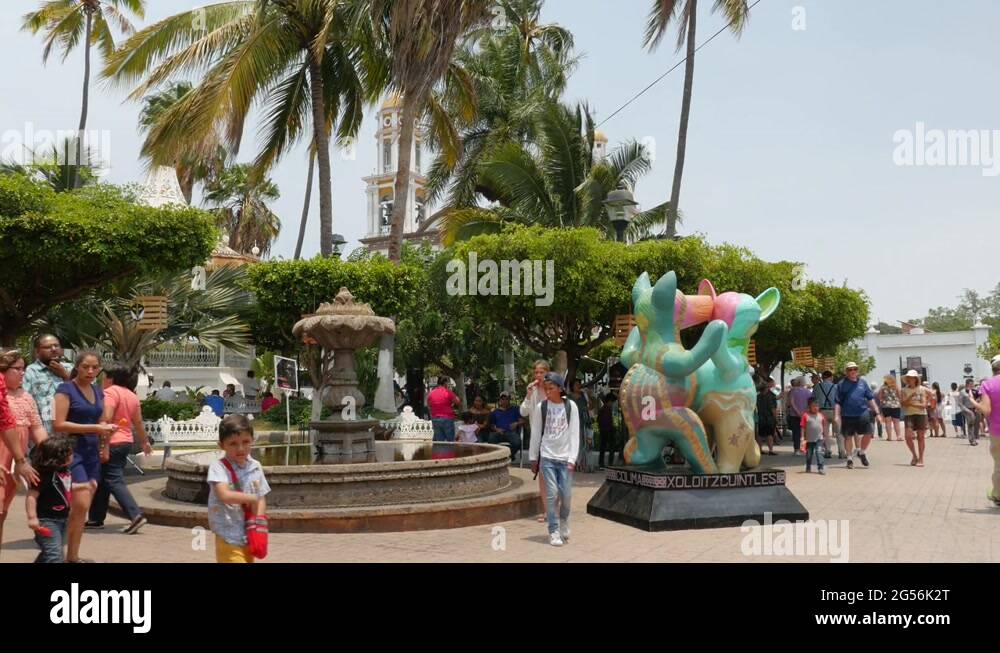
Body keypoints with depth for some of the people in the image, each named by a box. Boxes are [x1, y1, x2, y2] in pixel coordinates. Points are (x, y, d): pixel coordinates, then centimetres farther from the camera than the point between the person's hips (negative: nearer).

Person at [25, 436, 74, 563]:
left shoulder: (66, 473, 5)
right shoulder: (45, 475, -24)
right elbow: (31, 496, -25)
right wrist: (32, 517, -29)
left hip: (62, 519, 9)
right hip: (47, 520, -9)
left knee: (49, 553, 23)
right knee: (54, 553, -14)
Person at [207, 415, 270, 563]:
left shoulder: (255, 467, 2)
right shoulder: (218, 467, -14)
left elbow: (261, 499, 5)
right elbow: (225, 495, -28)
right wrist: (252, 498, -18)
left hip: (250, 536, 6)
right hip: (229, 537, -6)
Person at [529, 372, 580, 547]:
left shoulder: (571, 406, -2)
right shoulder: (541, 407, -1)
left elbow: (574, 434, -2)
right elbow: (536, 434, 5)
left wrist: (572, 459, -7)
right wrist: (533, 458, 7)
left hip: (565, 457, 0)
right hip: (547, 457, 0)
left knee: (567, 494, 1)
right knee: (552, 494, -5)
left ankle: (564, 521, 28)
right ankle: (554, 531, 4)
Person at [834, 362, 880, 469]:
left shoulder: (862, 382, 10)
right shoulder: (842, 384, 2)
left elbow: (870, 398, 13)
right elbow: (838, 402, 2)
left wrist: (876, 412, 10)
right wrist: (837, 415, -5)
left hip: (863, 413, 2)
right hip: (847, 415, -2)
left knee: (868, 433, -2)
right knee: (848, 437, 4)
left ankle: (862, 452, 24)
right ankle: (849, 458, 18)